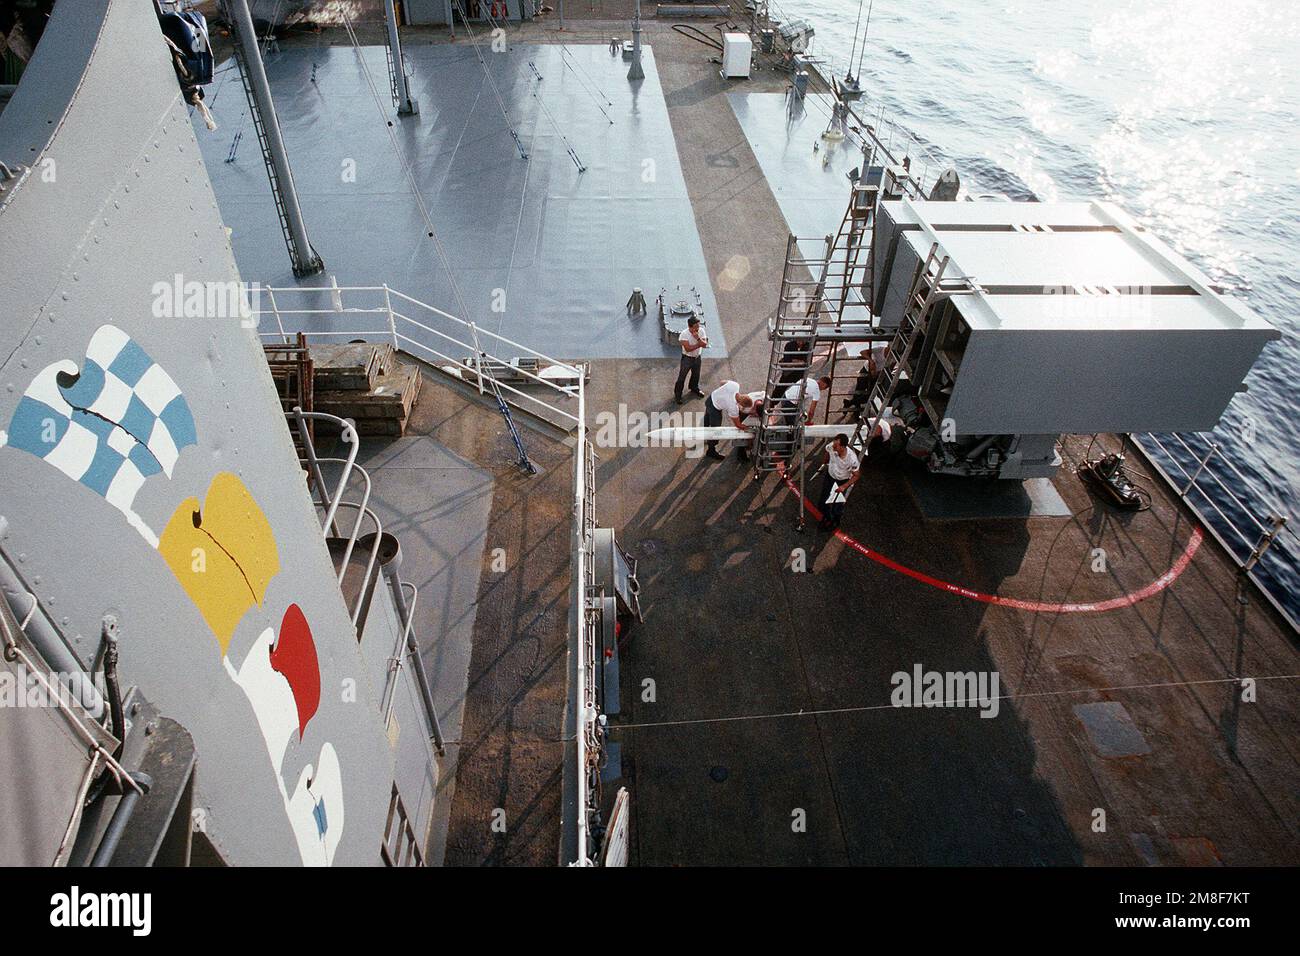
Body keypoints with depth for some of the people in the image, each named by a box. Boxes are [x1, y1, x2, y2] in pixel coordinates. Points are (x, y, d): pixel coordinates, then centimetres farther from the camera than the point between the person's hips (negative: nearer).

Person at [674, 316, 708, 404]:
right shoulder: (684, 334, -27)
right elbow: (688, 348, -31)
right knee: (682, 377, 6)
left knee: (696, 375, 25)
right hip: (687, 358, -5)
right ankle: (677, 394, 23)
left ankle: (695, 389, 52)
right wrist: (699, 344, -27)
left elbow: (705, 345, -19)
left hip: (697, 357, 5)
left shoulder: (701, 332, -13)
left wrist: (698, 338, -33)